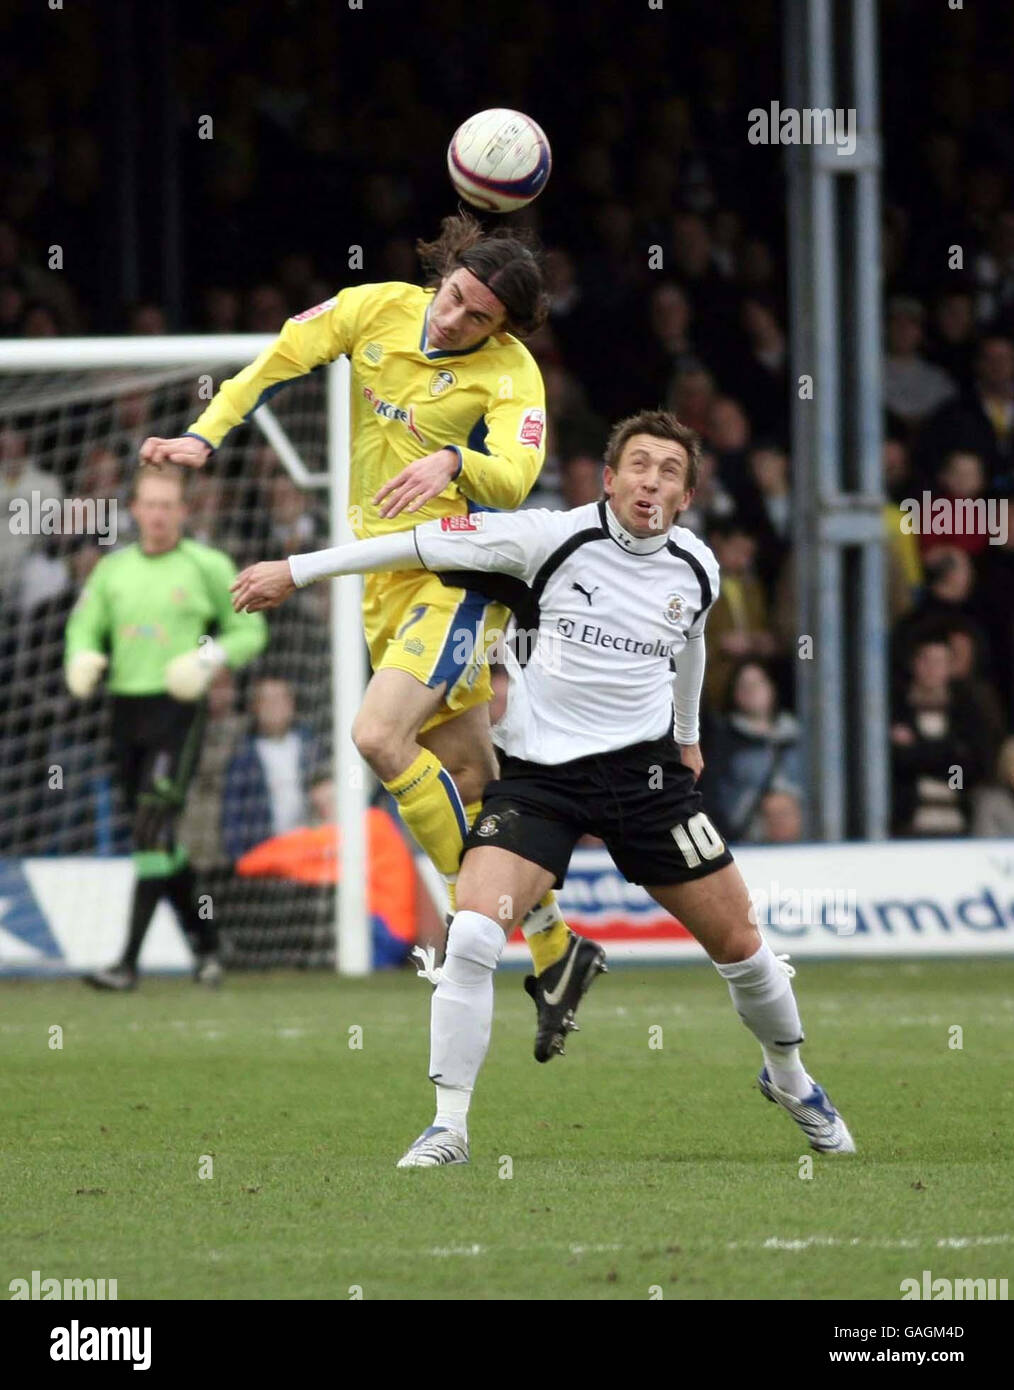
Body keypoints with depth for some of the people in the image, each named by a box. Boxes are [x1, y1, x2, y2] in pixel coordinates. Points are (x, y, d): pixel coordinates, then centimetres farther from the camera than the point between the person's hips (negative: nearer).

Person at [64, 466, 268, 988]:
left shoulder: (207, 567, 0)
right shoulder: (113, 568, 12)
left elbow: (250, 630, 5)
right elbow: (84, 625, 18)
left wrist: (211, 658, -13)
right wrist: (82, 658, -4)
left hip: (177, 709, -5)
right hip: (126, 706, 5)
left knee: (153, 831, -16)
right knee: (158, 839, 9)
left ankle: (129, 961, -20)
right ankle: (206, 944, 26)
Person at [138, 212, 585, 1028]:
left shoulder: (511, 373, -14)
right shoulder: (377, 310, -1)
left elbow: (515, 478, -29)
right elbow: (278, 365, 8)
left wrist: (450, 461, -47)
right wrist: (206, 436, -2)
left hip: (458, 576, -6)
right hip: (385, 575, 6)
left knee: (379, 735, -23)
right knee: (472, 779, 8)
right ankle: (553, 945, 18)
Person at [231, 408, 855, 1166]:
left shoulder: (696, 569, 3)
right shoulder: (554, 538, -10)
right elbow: (426, 542, -5)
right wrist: (295, 570, -3)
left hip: (646, 769, 3)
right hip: (538, 772, -3)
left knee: (740, 944, 7)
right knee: (472, 935, -22)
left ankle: (789, 1076, 36)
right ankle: (449, 1125, -12)